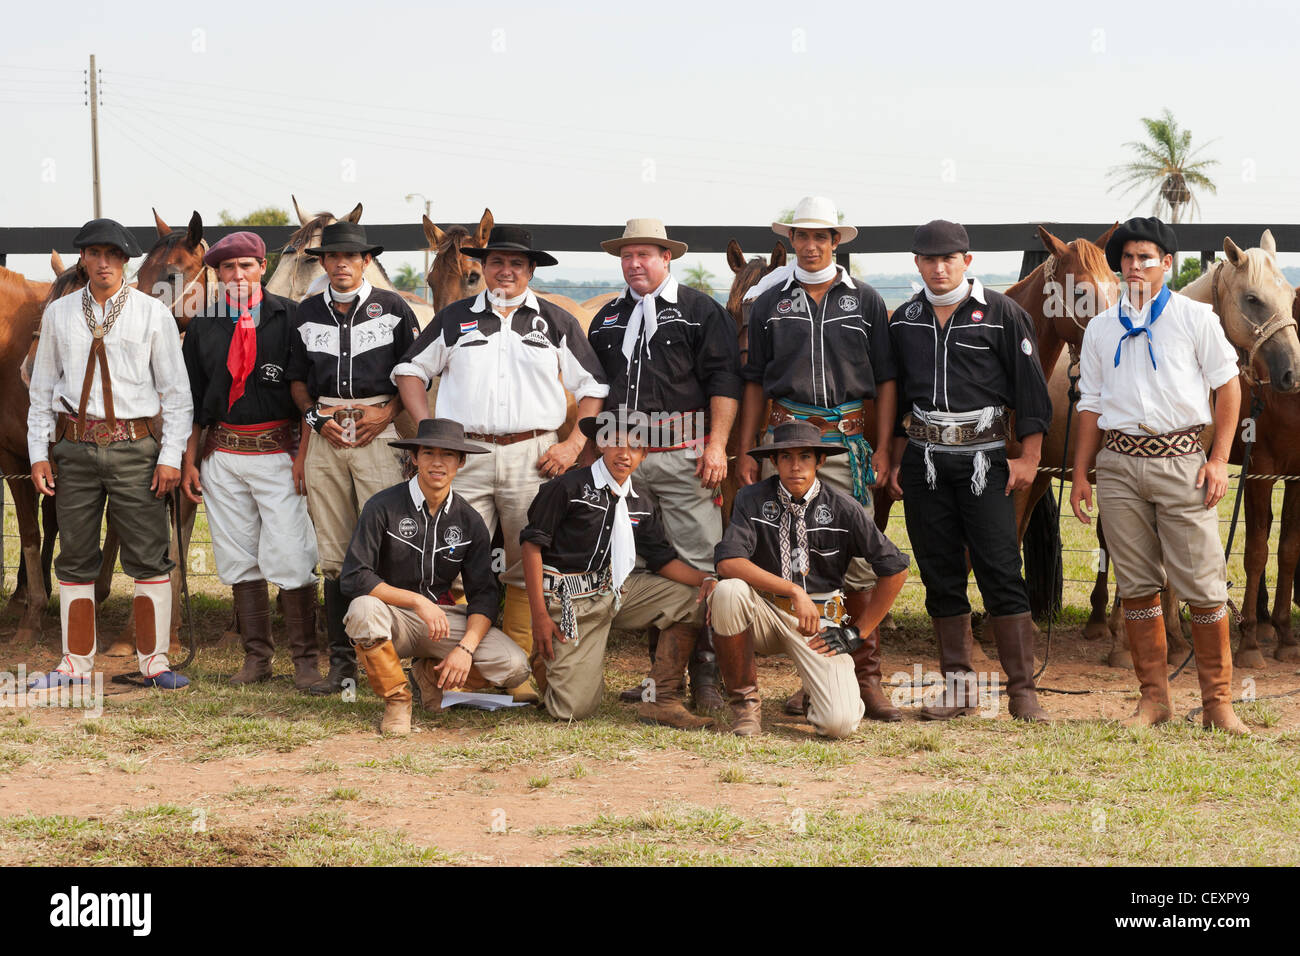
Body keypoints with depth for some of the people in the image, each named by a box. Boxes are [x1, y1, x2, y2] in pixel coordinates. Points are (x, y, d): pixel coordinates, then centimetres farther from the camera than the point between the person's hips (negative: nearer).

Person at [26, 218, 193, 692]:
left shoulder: (153, 314, 2)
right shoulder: (58, 314, 8)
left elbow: (176, 390, 1)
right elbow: (42, 389, 12)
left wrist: (171, 455, -6)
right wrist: (39, 452, 4)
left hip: (135, 446, -2)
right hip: (75, 448, 2)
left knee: (148, 558, -1)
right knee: (75, 559, 7)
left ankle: (155, 662, 8)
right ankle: (75, 665, 15)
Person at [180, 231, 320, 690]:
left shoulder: (289, 317, -2)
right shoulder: (202, 326, 9)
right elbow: (193, 398, 14)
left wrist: (306, 453, -8)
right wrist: (189, 460, 9)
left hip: (278, 450, -4)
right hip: (222, 454, 4)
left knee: (291, 559, -8)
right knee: (239, 560, 8)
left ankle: (305, 658, 1)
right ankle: (257, 656, 17)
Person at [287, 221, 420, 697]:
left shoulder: (392, 307, 5)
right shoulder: (308, 312, 14)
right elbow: (297, 377, 20)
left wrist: (387, 411, -8)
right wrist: (314, 415, 3)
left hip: (378, 431, -3)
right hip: (325, 433, 3)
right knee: (333, 554, 4)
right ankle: (342, 662, 8)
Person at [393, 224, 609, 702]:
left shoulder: (556, 322, 11)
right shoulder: (455, 318, 13)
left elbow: (593, 387, 12)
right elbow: (410, 370, 17)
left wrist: (574, 443, 0)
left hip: (534, 456, 0)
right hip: (465, 456, 0)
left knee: (528, 569, 0)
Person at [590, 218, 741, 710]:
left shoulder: (700, 310, 3)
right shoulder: (608, 318, 18)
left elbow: (724, 379, -3)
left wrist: (717, 445, -11)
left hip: (685, 456, -5)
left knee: (697, 563, -8)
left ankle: (705, 673, -5)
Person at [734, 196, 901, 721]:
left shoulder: (865, 300, 7)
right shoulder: (769, 302, 9)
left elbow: (885, 380, 6)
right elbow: (754, 381, 11)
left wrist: (882, 448, -3)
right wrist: (744, 451, 5)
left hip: (849, 441, -1)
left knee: (859, 560, -4)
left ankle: (867, 676, 2)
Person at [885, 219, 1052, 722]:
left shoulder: (1001, 313, -2)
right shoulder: (904, 321, 10)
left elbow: (1031, 388, -2)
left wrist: (1028, 458, -7)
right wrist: (896, 460, 13)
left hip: (985, 457, -4)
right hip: (925, 459, 4)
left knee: (1001, 572, -7)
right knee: (940, 576, 6)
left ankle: (1022, 691, -4)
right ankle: (959, 686, 14)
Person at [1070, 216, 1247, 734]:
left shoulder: (1195, 317, 4)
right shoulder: (1101, 328, 12)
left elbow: (1227, 385, 4)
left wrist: (1219, 460, -3)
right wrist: (1081, 474, 10)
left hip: (1180, 461, -3)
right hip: (1119, 463, 3)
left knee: (1203, 584, -4)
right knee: (1136, 585, 5)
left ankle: (1218, 702, 4)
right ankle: (1153, 696, 15)